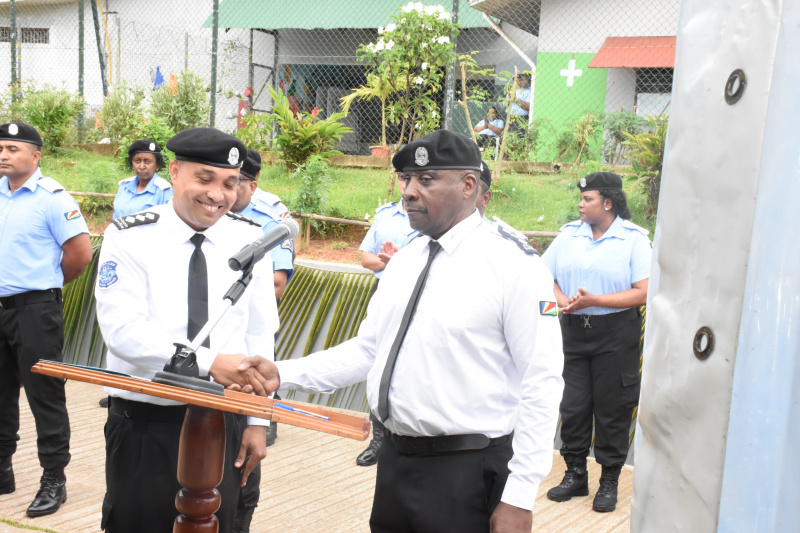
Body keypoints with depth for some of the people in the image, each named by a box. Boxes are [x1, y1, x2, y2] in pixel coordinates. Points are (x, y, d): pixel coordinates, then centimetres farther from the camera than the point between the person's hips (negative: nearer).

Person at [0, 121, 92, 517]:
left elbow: (81, 252, -13)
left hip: (35, 310, -7)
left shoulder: (51, 197, -11)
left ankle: (53, 480, 9)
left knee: (44, 395, -1)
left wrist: (49, 282, 1)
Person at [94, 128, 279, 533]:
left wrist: (257, 420, 3)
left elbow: (259, 334, 4)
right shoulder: (130, 238, -8)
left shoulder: (249, 240, 1)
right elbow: (123, 330, -19)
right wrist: (209, 362, -29)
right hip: (144, 426, -2)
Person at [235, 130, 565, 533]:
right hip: (395, 460, 6)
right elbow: (368, 349, 13)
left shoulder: (514, 264, -12)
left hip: (468, 473, -6)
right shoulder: (404, 260, 10)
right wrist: (283, 374, 0)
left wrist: (519, 498, -16)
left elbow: (542, 382, -14)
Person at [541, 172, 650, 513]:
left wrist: (594, 300, -19)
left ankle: (609, 481, 18)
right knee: (572, 404, 7)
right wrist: (561, 298, -10)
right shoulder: (569, 234, 8)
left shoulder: (634, 239, -5)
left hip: (616, 333, -4)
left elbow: (643, 293, -13)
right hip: (574, 330, 4)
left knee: (611, 408, 4)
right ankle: (575, 475, 22)